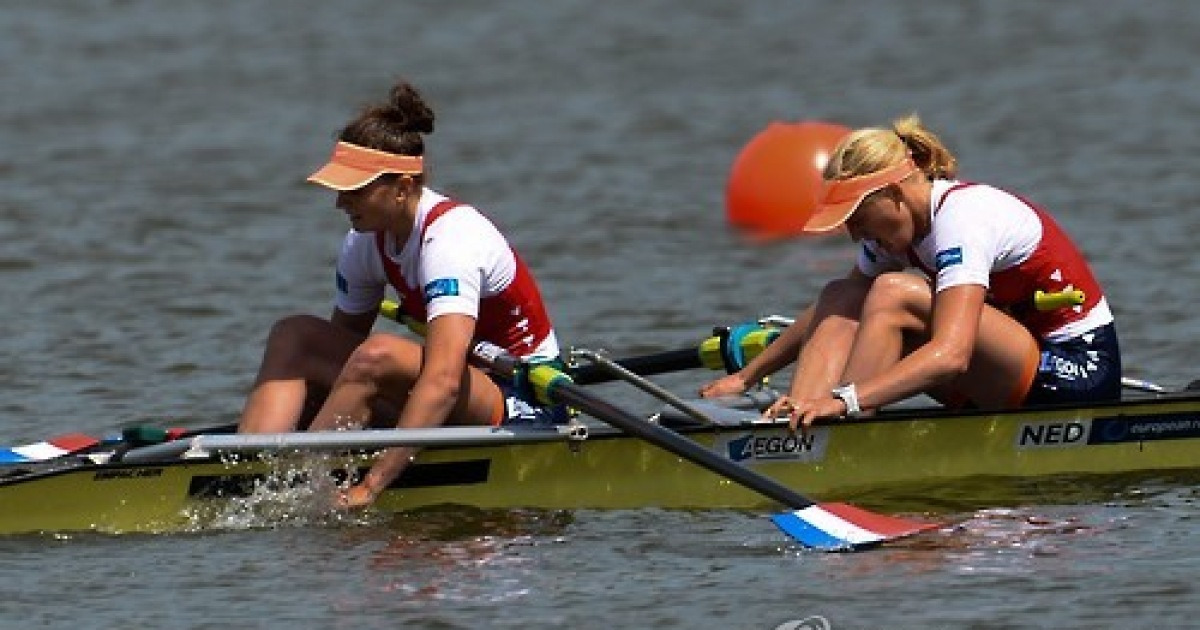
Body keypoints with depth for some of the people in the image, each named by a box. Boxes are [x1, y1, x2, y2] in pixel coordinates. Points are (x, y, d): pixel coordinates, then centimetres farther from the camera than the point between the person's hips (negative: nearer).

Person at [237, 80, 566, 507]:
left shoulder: (451, 237, -25)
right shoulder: (366, 242, -1)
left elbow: (443, 381, -37)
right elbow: (340, 345, 12)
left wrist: (371, 486, -42)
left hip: (527, 408, -8)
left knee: (378, 356, -33)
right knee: (293, 337, -6)